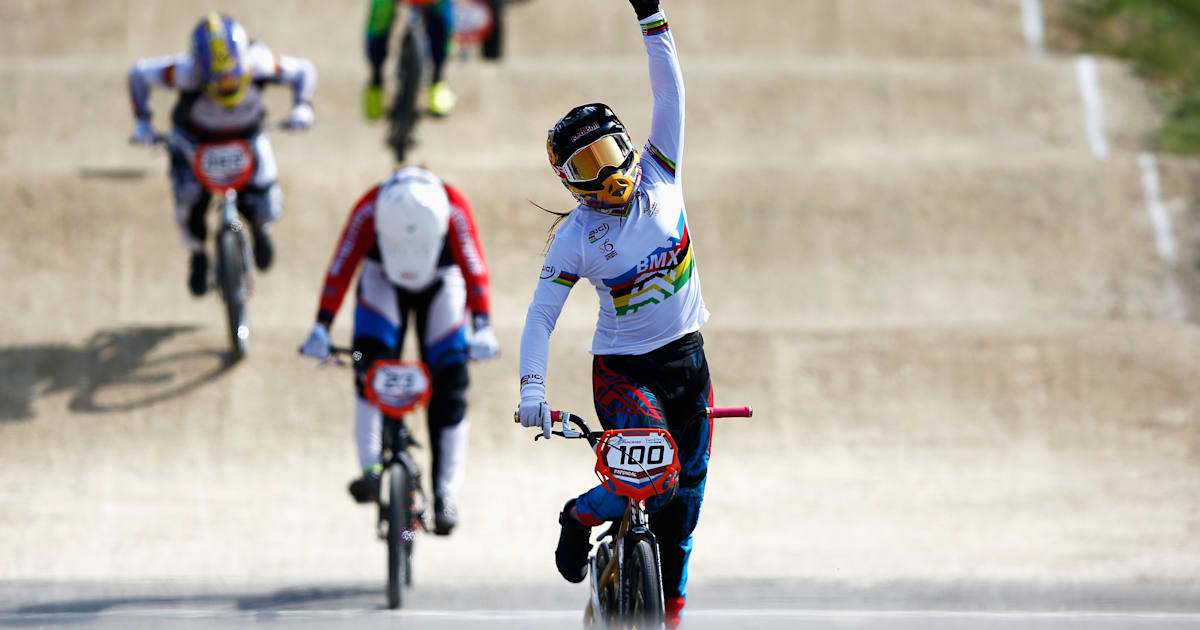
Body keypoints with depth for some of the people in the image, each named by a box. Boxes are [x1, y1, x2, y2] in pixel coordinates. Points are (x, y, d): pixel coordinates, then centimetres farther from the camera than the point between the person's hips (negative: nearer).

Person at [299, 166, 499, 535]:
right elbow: (342, 266, -37)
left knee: (448, 386, -11)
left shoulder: (453, 207, -37)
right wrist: (321, 328, -46)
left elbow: (474, 267, -41)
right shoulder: (370, 209, -35)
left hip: (440, 284, 0)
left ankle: (445, 494, -6)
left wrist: (482, 326, -54)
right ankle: (371, 469, -24)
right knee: (371, 364, -26)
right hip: (384, 282, 0)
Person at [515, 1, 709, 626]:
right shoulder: (575, 237, -10)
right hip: (622, 368, -4)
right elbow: (541, 316, -9)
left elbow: (670, 92, -8)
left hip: (686, 358, 4)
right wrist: (532, 389, -20)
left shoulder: (658, 178, -3)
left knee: (688, 488, 7)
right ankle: (580, 518, 8)